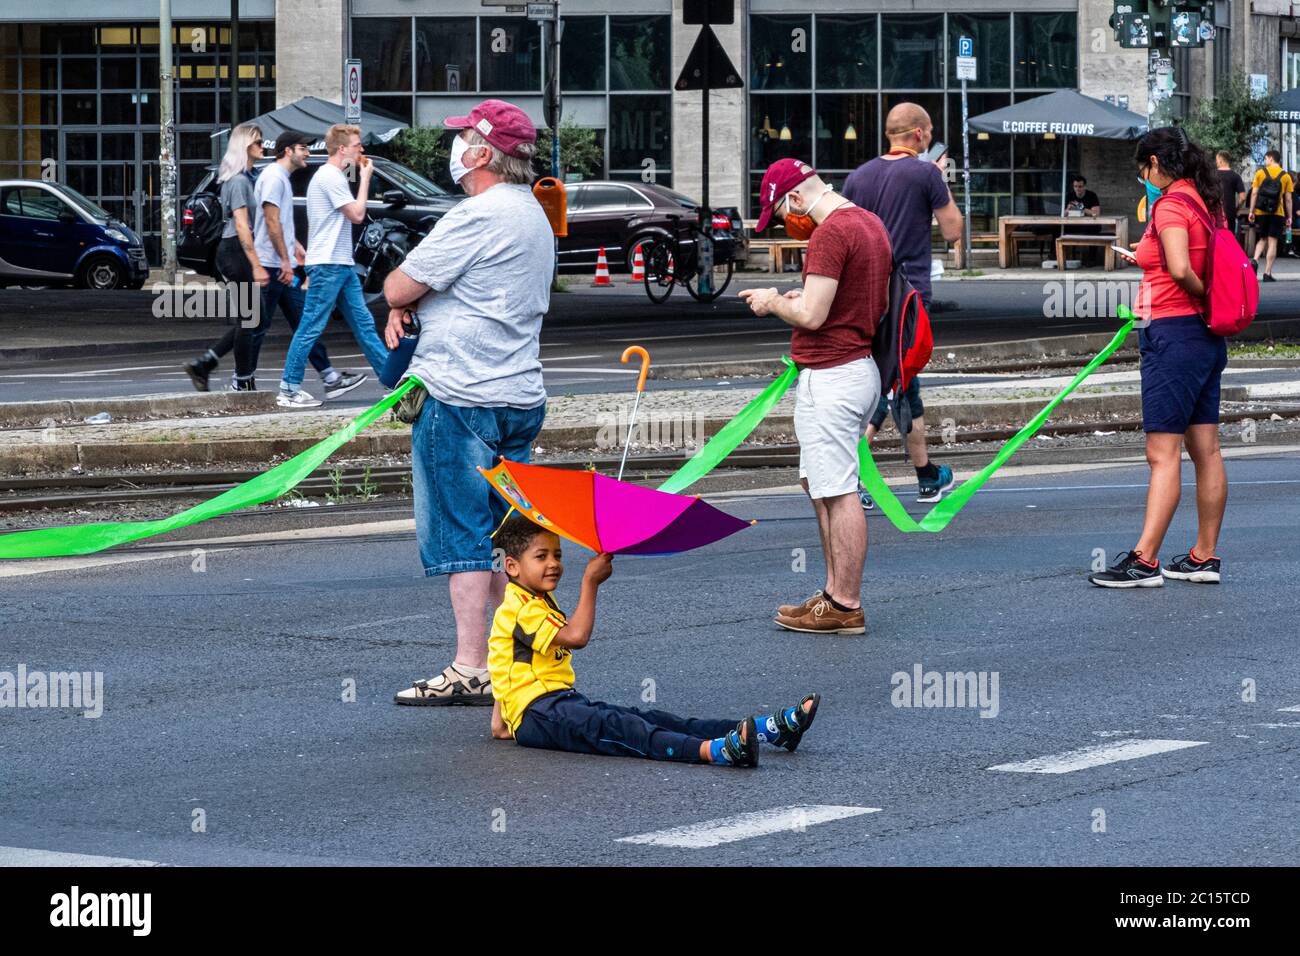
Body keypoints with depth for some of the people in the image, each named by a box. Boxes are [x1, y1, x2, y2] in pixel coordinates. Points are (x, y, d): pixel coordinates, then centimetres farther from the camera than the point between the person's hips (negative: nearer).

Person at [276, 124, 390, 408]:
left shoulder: (332, 176, 18)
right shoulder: (331, 177, -14)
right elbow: (357, 214, -14)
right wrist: (365, 178, -7)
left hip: (341, 266, 10)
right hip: (327, 265, -10)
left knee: (363, 323, 11)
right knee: (311, 328, -8)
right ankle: (289, 390, -5)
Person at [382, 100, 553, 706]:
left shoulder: (478, 218, -17)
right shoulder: (533, 215, 15)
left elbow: (398, 286, -13)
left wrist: (399, 295, 10)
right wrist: (406, 308, 6)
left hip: (460, 400, -9)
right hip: (521, 398, 9)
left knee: (459, 534, -5)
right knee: (505, 537, 13)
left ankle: (471, 669, -6)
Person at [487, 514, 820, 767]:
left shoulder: (541, 603, 25)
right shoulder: (520, 608, -11)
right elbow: (576, 636, -24)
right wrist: (590, 582, -17)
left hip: (562, 700, 9)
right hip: (533, 713, -9)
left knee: (645, 718, -9)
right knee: (614, 726, -32)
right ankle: (712, 750, -59)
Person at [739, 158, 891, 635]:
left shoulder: (831, 233, -18)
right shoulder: (870, 223, 14)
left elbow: (812, 316, -21)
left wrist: (773, 303, -3)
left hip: (830, 378, -11)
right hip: (860, 368, 11)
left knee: (838, 493, -6)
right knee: (819, 486, 18)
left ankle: (846, 608, -2)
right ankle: (835, 592, 22)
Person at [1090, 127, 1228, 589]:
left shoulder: (1170, 205, -15)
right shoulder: (1207, 202, 12)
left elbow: (1181, 271, -28)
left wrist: (1205, 299, -12)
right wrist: (1150, 256, 22)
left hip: (1174, 335, -9)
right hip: (1205, 338, 9)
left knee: (1163, 452, -10)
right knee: (1205, 449, 10)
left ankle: (1144, 560, -11)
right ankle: (1204, 556, 14)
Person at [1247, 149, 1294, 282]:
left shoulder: (1260, 172, 1)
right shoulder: (1285, 176, 2)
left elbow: (1254, 193, -2)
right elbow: (1288, 199, 1)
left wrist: (1251, 211, 2)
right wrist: (1289, 216, 7)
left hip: (1261, 212, 1)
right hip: (1277, 213, -1)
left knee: (1262, 239, 17)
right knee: (1272, 242, 1)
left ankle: (1255, 260, -9)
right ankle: (1267, 274, -3)